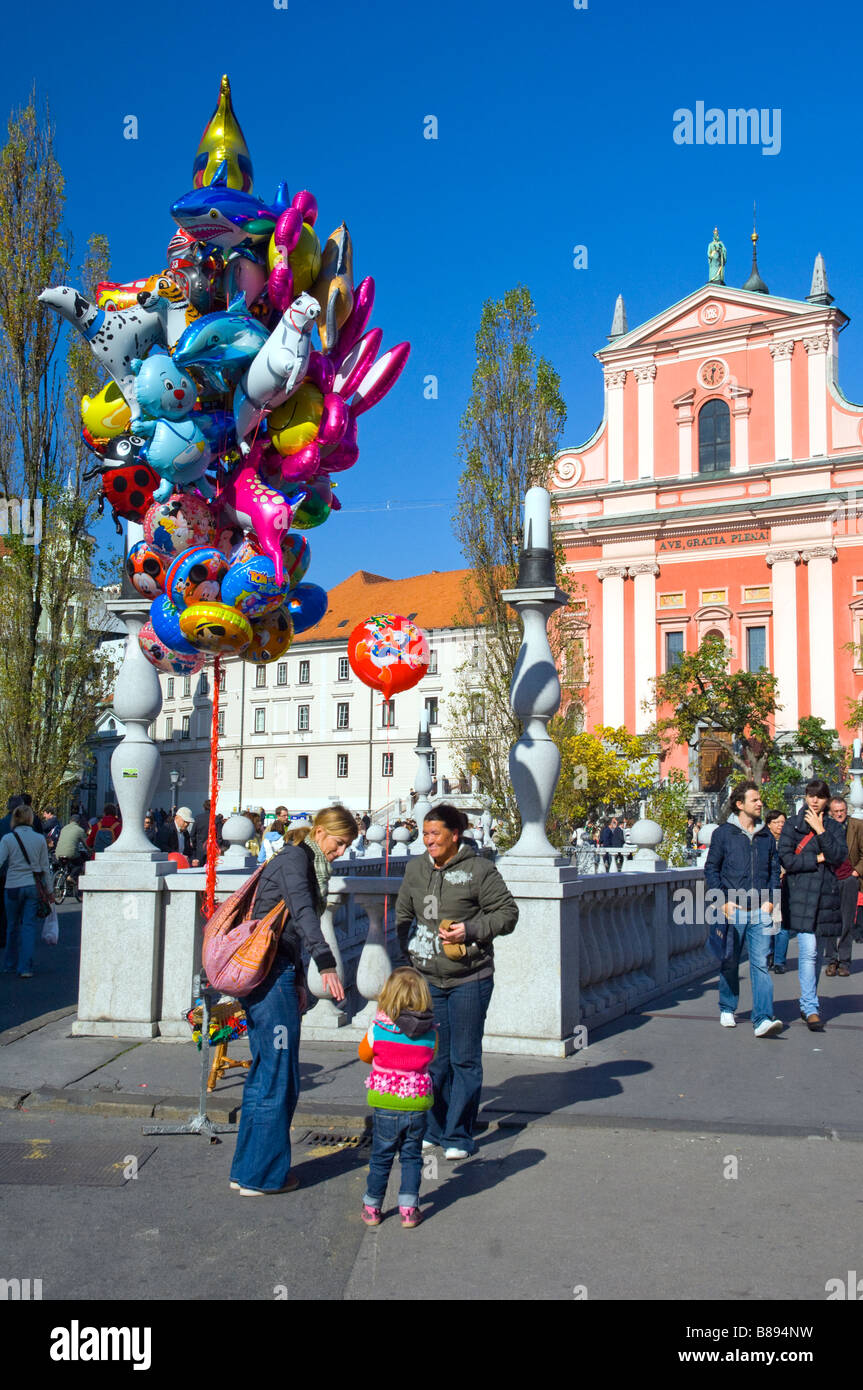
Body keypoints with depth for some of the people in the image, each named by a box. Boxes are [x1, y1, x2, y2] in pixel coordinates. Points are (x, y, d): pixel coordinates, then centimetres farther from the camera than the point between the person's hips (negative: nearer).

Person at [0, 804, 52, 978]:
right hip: (33, 886, 1)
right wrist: (49, 890, 11)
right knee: (29, 925, 3)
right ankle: (25, 968, -4)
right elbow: (45, 867, 4)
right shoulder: (39, 839, 0)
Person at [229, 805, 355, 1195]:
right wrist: (326, 964, -35)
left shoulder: (308, 864, 20)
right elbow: (302, 913, -25)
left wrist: (297, 977, 22)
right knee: (278, 1076, -3)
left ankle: (248, 1169, 23)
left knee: (265, 1072, 15)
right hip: (269, 973, -10)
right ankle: (261, 1175, 6)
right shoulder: (295, 859, -10)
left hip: (274, 971, 10)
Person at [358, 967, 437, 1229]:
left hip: (385, 1104, -1)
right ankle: (408, 1209, 16)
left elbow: (364, 1054, 6)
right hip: (417, 1104, 1)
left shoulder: (379, 1028, -12)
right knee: (411, 1157, 15)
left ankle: (371, 1208, 23)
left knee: (381, 1157, 13)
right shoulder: (430, 1032, -7)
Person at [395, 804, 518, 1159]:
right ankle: (434, 1128, 27)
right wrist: (408, 955, 11)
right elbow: (403, 916, 20)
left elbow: (507, 912, -5)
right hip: (427, 980, 5)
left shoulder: (479, 869, -8)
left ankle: (458, 1136, 14)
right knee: (433, 1057, 12)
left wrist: (471, 929, -17)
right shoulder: (415, 868, 8)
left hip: (469, 980, -4)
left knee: (464, 1059, 3)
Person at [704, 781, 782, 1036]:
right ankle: (727, 1010, 26)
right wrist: (724, 901, -6)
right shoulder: (723, 833, 1)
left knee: (761, 963, -7)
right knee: (730, 962, 8)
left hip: (761, 911, 2)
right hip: (733, 910, -2)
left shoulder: (766, 836, 12)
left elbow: (774, 870, 17)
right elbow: (711, 869, 3)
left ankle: (762, 1020, -11)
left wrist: (769, 900, 3)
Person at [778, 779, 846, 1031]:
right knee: (808, 951, -13)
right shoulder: (793, 824, 4)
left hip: (827, 894, 4)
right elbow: (786, 859, -5)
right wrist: (818, 859, -5)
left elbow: (839, 856, -4)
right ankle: (811, 1008, -13)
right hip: (802, 895, -4)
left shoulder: (833, 827, 12)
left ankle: (807, 1004, 22)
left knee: (816, 953, 10)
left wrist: (820, 831, -10)